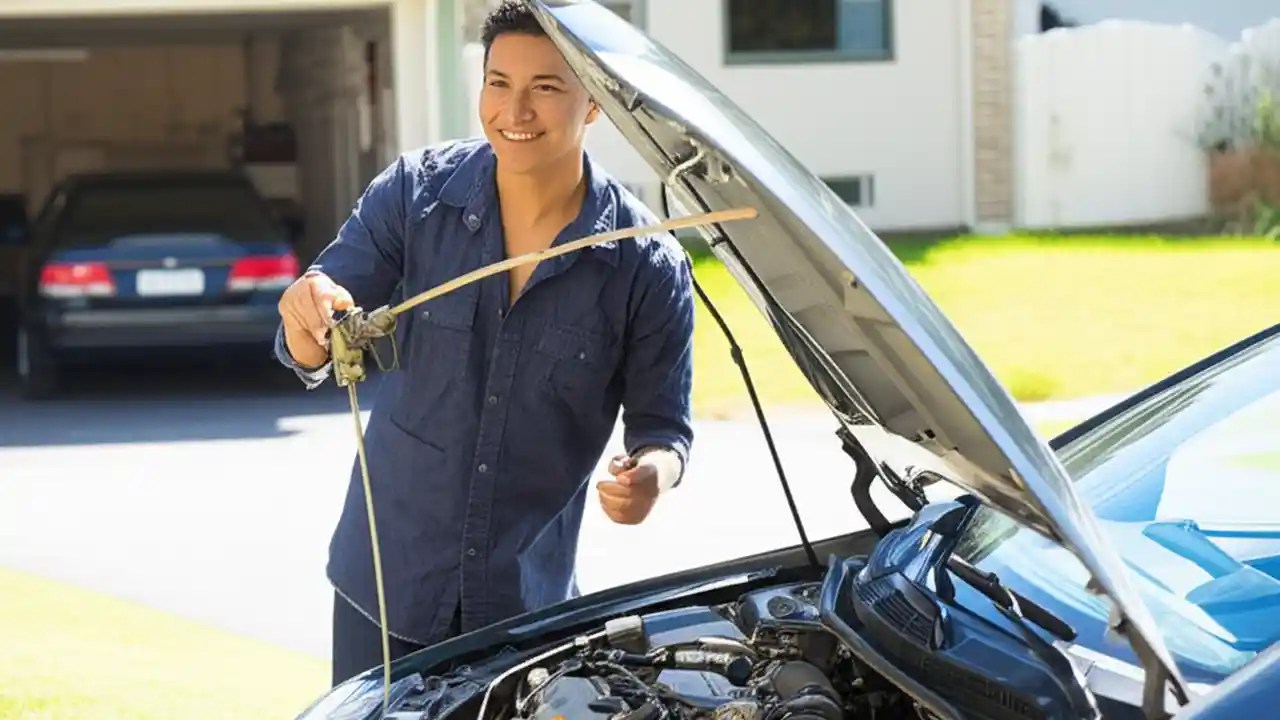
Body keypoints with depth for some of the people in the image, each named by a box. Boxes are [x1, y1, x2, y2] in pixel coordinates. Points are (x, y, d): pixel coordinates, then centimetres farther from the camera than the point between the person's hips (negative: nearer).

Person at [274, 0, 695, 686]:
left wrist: (651, 471, -26)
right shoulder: (415, 191, -8)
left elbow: (662, 422, -1)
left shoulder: (647, 264, -10)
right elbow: (312, 357, -8)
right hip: (386, 577, 1)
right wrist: (308, 312, -32)